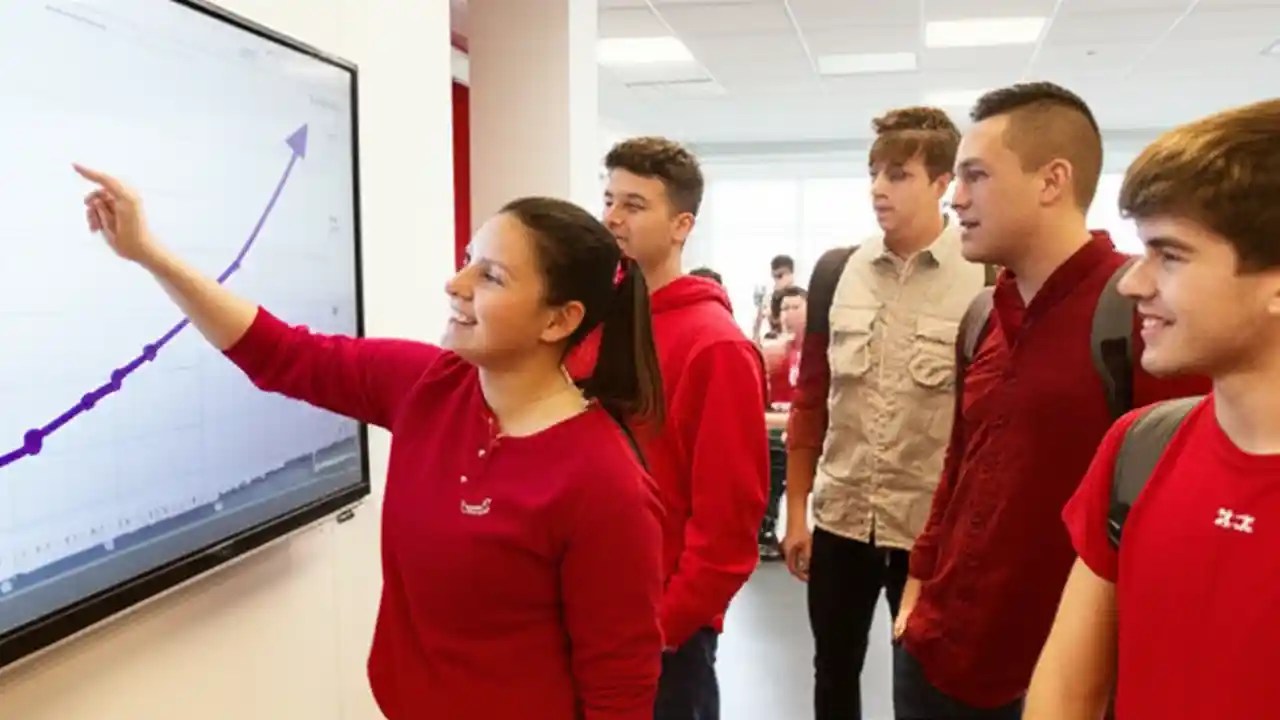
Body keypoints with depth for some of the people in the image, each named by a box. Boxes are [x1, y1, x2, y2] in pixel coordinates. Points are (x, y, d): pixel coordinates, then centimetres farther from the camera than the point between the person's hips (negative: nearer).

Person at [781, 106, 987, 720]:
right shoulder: (836, 271, 2)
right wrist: (796, 509, 6)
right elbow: (810, 396, 6)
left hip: (937, 525, -3)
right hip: (838, 517, 4)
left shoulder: (987, 278, -10)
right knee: (834, 671, 19)